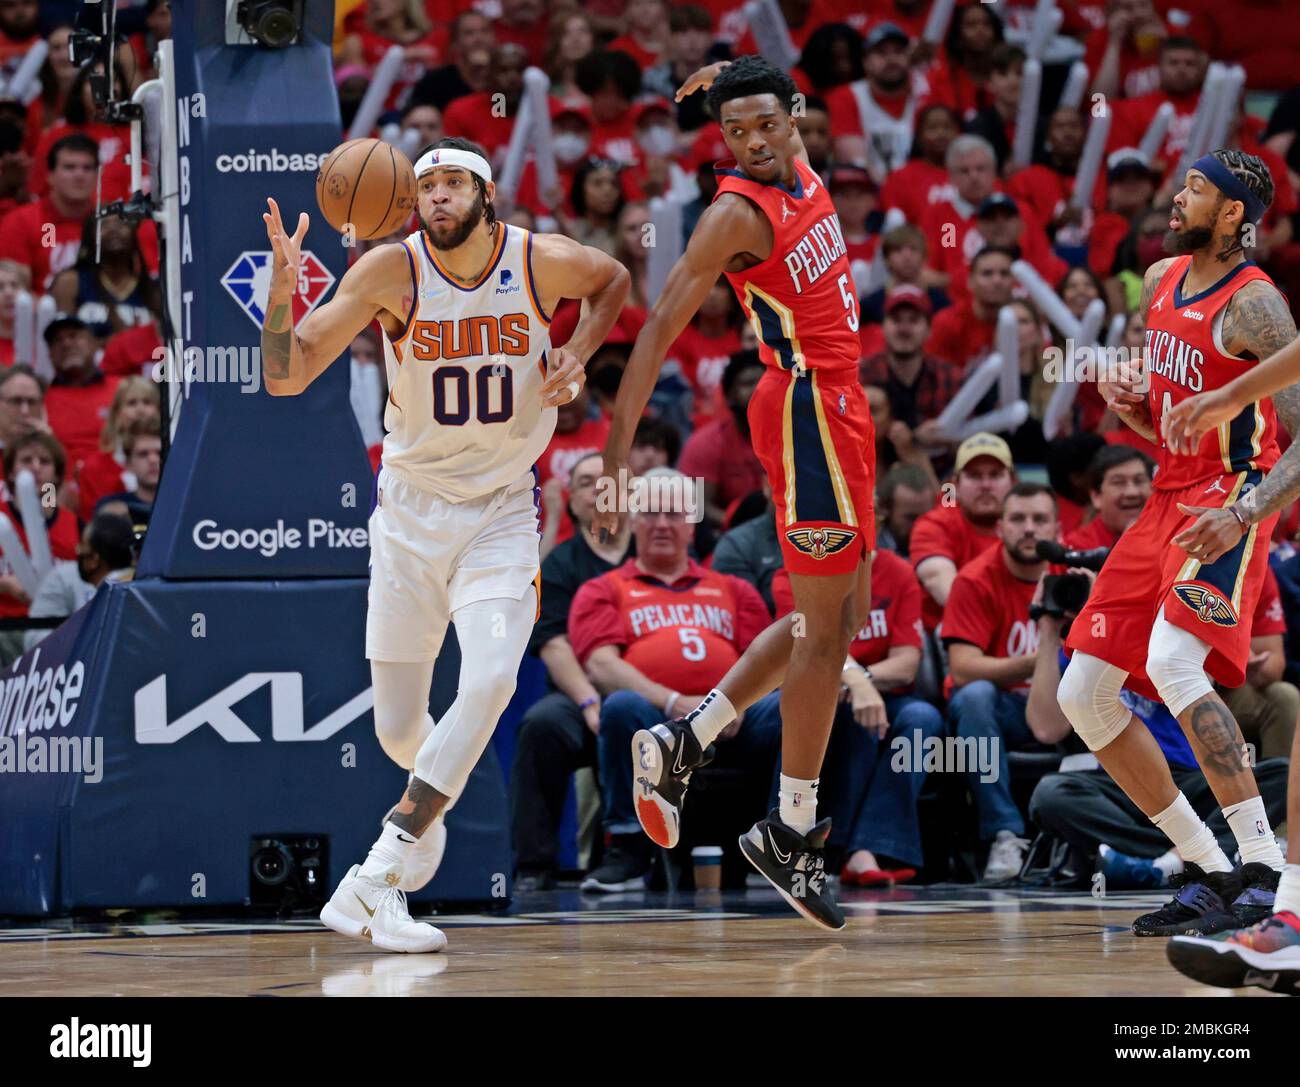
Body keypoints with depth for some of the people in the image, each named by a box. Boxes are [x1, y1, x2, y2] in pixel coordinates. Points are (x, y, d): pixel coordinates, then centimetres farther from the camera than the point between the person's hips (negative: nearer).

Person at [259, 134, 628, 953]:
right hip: (412, 508, 0)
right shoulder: (393, 272, -13)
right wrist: (284, 289, -33)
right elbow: (285, 378, -16)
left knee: (491, 680, -25)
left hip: (503, 510, 0)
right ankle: (431, 807, 44)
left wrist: (579, 354, -2)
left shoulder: (543, 262, -9)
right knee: (398, 725, 5)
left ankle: (377, 881, -23)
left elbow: (616, 281, 16)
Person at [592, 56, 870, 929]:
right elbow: (662, 327, -19)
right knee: (826, 626, -6)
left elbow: (779, 119, 34)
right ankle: (792, 833, 0)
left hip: (839, 406, 9)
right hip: (808, 407, -9)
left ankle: (683, 744, 15)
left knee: (839, 618, 14)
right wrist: (620, 446, -23)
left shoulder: (798, 165, 7)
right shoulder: (739, 211, -16)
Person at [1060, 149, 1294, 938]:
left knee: (1173, 662, -31)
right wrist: (1129, 406, 2)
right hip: (1167, 500, 9)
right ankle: (1210, 874, 11)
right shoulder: (1161, 281, 12)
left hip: (1228, 501, -9)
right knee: (1083, 693, 5)